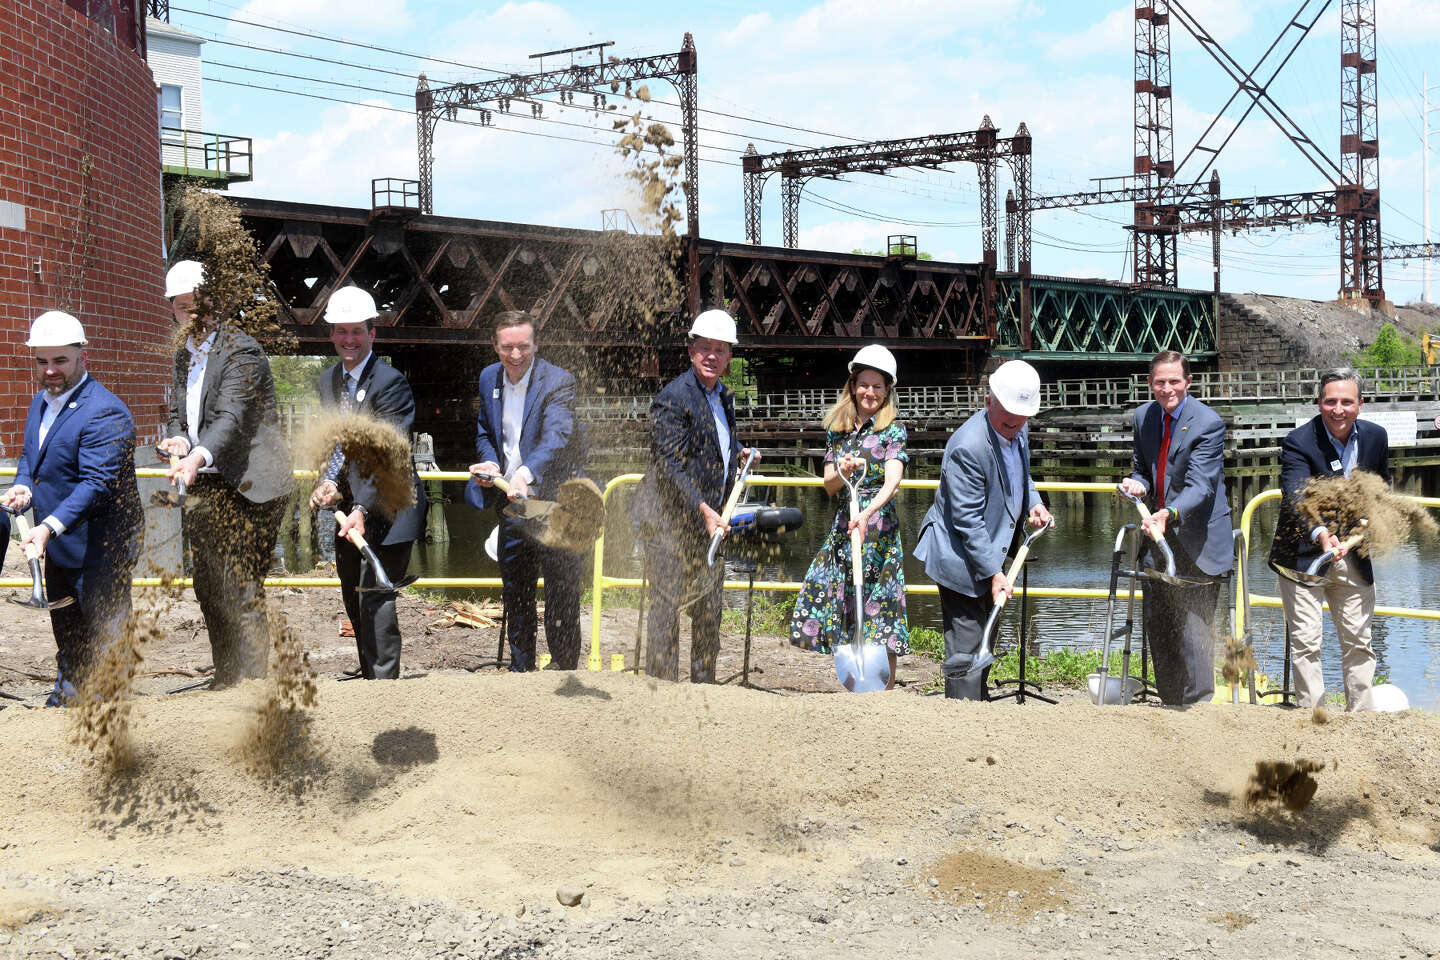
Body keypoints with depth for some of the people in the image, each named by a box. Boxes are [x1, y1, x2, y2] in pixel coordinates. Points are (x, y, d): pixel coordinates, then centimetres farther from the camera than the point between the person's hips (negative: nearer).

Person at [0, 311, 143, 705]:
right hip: (58, 545, 9)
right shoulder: (41, 401, 8)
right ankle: (66, 698, 41)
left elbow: (96, 483, -29)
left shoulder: (105, 413, -23)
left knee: (104, 637, 0)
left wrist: (50, 526, -38)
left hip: (99, 550, -9)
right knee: (66, 633, 24)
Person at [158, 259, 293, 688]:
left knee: (243, 590, -10)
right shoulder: (184, 354, 14)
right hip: (200, 488, 8)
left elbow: (231, 418, -24)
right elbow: (178, 411, 18)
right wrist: (179, 439, -7)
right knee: (208, 589, 12)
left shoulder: (240, 350, -12)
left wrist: (198, 456, -41)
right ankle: (225, 679, 23)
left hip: (245, 487, -8)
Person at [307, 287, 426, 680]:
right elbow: (334, 441, 8)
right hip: (350, 507, 8)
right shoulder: (329, 380, 9)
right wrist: (329, 481, -12)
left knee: (375, 603, -12)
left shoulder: (390, 382, -16)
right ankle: (371, 679, 26)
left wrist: (363, 508, -29)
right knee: (354, 603, 15)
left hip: (388, 510, -8)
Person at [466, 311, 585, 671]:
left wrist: (526, 473, -47)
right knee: (514, 594, 16)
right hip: (512, 506, 6)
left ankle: (565, 670, 9)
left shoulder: (558, 380, -14)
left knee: (561, 596, -2)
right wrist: (490, 463, -2)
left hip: (553, 501, -6)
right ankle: (521, 670, 29)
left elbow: (556, 435, -30)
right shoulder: (488, 378, 7)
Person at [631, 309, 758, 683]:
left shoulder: (724, 396, 12)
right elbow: (670, 465, -22)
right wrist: (703, 509, -29)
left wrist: (739, 453, 15)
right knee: (667, 605, -6)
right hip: (668, 520, -8)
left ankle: (704, 685, 23)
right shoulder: (672, 398, -15)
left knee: (709, 608, 13)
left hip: (708, 520, 8)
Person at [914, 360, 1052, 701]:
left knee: (986, 638, 21)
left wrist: (1033, 503, 1)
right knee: (967, 647, -7)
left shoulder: (1018, 429, -1)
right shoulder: (968, 447, -29)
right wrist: (993, 572, -26)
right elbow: (968, 520, -26)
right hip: (962, 558, -10)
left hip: (991, 549, 10)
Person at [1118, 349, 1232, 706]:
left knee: (1193, 627, -9)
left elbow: (1200, 486, -24)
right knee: (1157, 624, 11)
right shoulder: (1144, 416, 5)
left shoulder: (1208, 423, -15)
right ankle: (1170, 703, 24)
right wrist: (1137, 483, -8)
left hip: (1197, 540, -7)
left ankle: (1198, 702, 0)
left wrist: (1169, 514, -41)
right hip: (1159, 534, 7)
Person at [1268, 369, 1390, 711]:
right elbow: (1296, 499, -34)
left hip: (1353, 556, 5)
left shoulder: (1375, 436, -1)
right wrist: (1321, 534, -51)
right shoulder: (1298, 442, -18)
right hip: (1304, 556, -5)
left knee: (1358, 642, 11)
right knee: (1305, 644, -6)